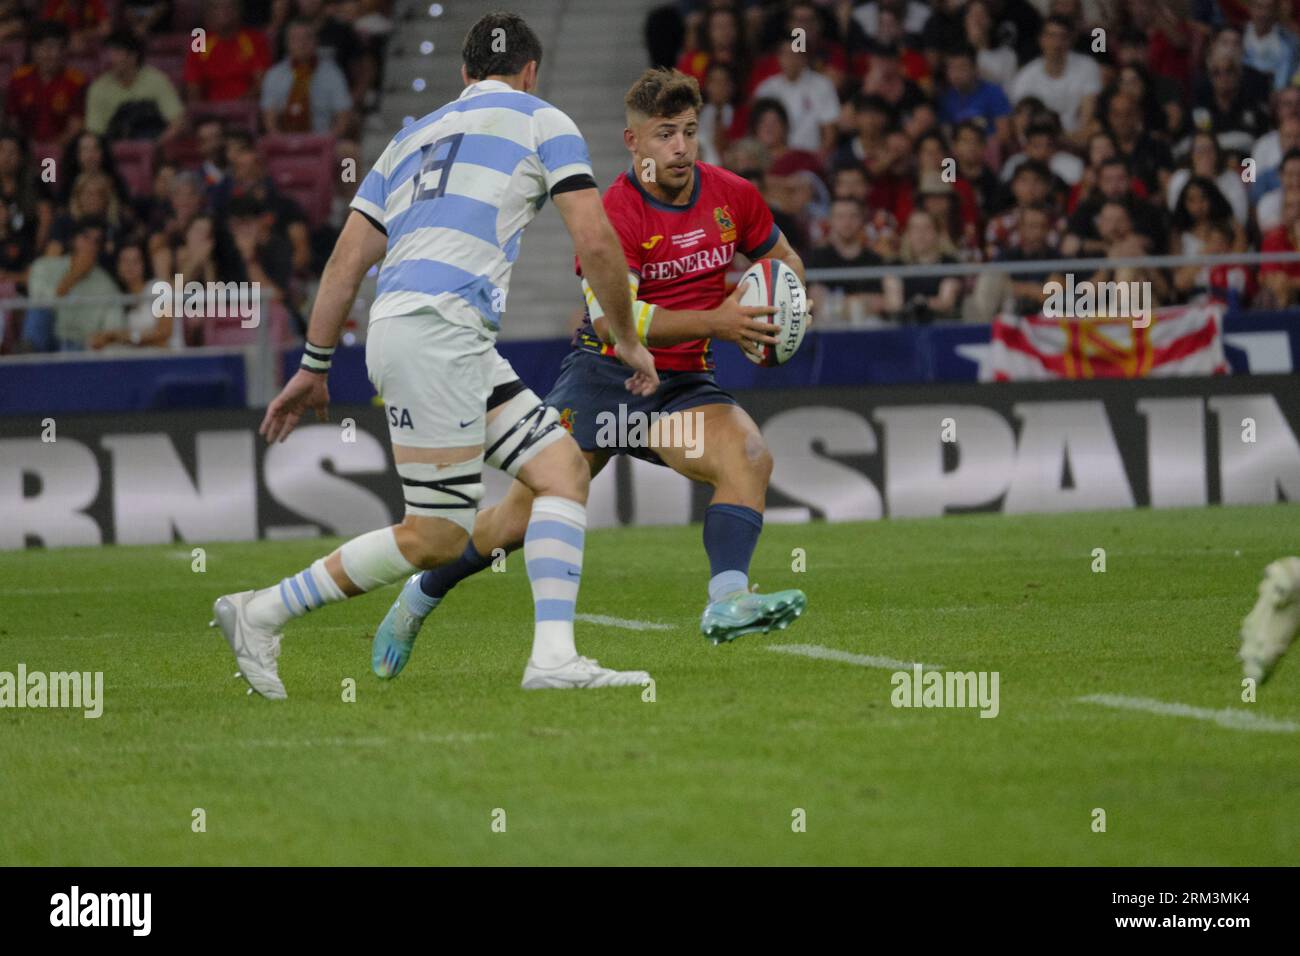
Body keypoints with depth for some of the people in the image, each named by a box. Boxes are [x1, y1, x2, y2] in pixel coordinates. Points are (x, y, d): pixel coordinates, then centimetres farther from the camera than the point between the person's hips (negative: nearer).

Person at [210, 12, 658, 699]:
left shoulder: (413, 137, 27)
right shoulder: (541, 120, 9)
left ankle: (553, 658, -9)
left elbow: (346, 260, 22)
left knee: (564, 471, 5)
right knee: (436, 536, -7)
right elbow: (595, 241, 1)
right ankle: (261, 613, -2)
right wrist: (628, 340, 12)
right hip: (434, 325, -8)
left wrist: (314, 366, 25)